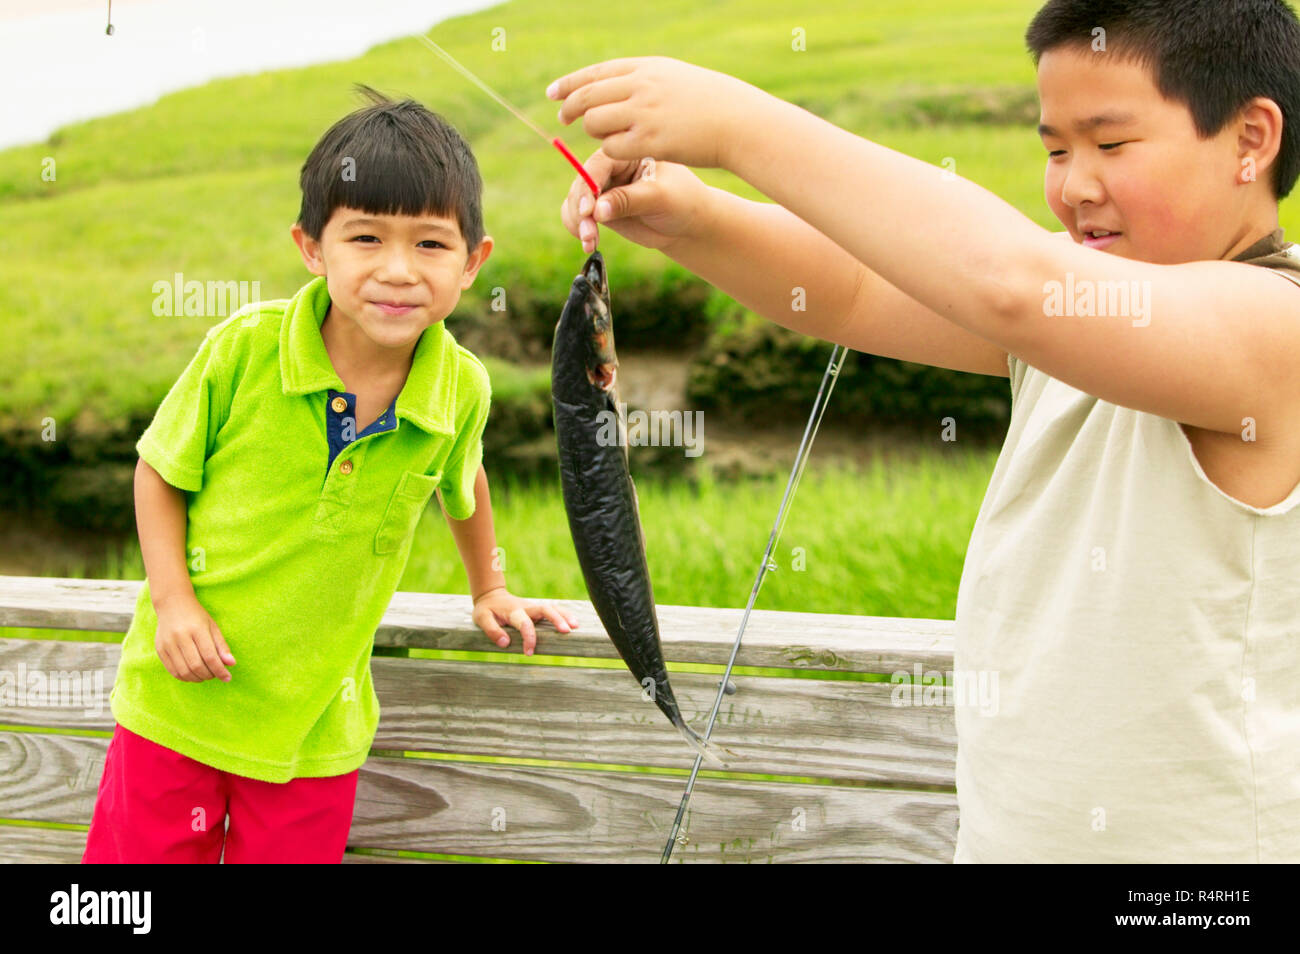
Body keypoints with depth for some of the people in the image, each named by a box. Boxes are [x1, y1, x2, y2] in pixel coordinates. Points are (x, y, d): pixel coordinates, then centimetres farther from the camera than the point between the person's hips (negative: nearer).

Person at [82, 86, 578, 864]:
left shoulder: (462, 390, -10)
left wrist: (489, 588, 26)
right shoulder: (245, 348, -16)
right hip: (181, 694, -1)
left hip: (317, 726, 1)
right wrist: (172, 600, -12)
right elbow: (160, 470, -2)